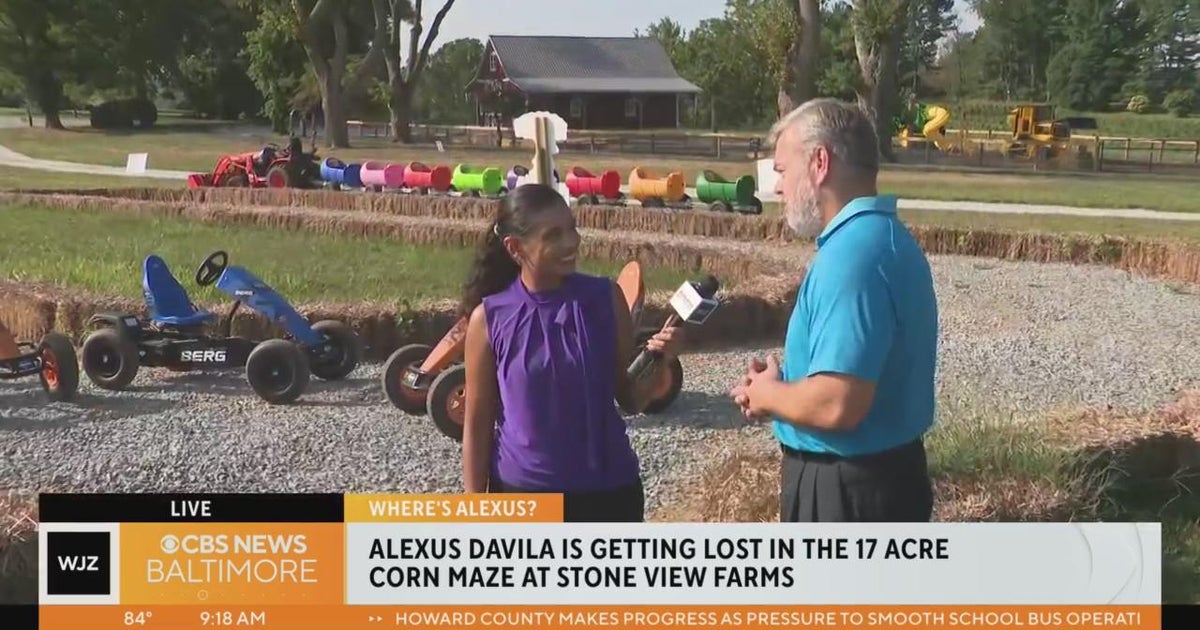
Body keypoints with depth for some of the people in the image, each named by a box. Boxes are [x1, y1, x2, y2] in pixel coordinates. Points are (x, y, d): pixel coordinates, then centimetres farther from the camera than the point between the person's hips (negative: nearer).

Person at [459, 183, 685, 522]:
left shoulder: (605, 299, -3)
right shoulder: (490, 318, -7)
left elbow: (630, 400, 4)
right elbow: (477, 425, -1)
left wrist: (657, 361, -16)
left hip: (608, 490, 2)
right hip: (524, 493, -1)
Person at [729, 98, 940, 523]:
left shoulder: (853, 252, -24)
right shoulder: (886, 238, 9)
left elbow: (836, 405, -31)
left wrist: (767, 394, -11)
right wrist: (782, 384, 5)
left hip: (846, 489, -10)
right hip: (888, 475, 10)